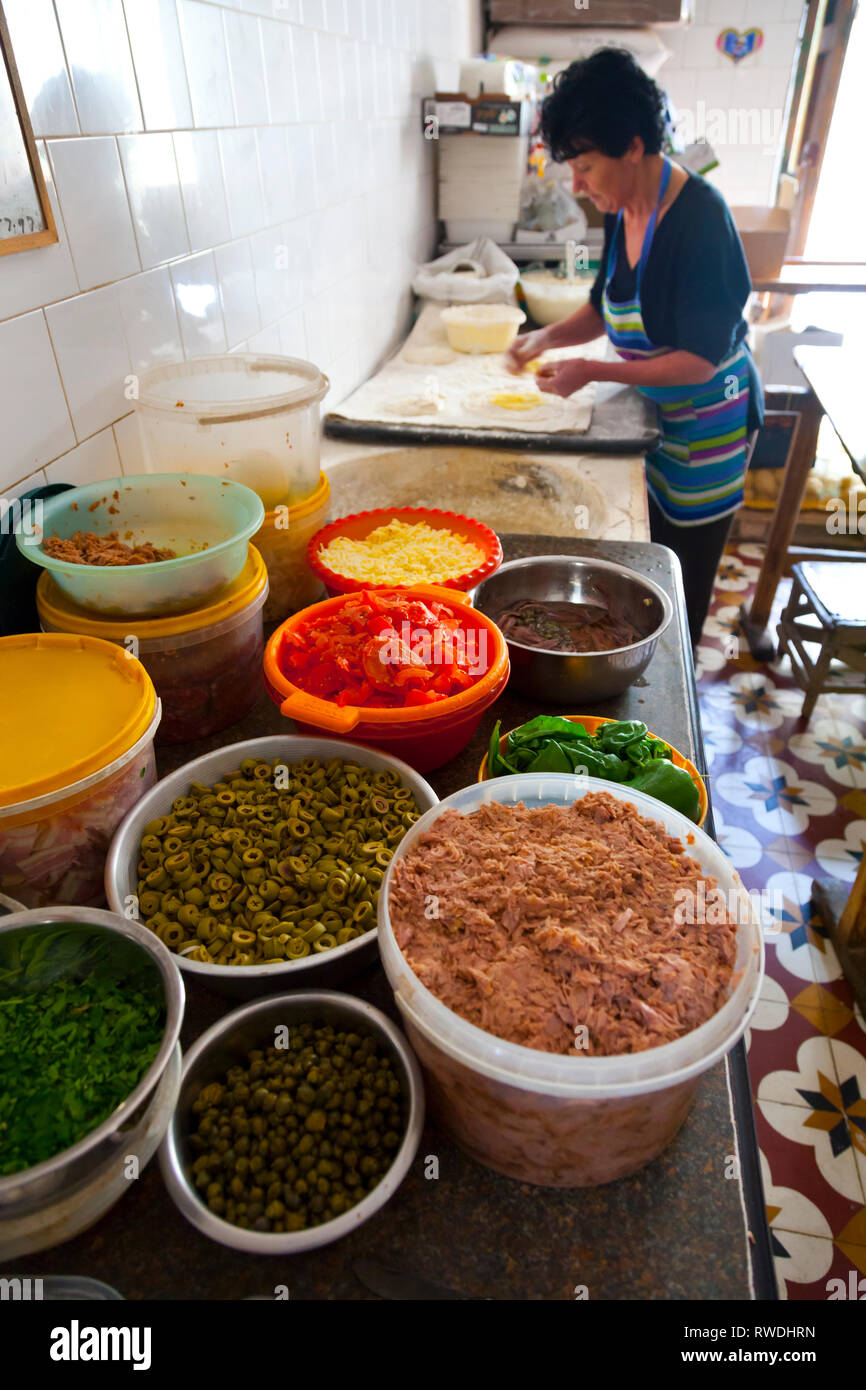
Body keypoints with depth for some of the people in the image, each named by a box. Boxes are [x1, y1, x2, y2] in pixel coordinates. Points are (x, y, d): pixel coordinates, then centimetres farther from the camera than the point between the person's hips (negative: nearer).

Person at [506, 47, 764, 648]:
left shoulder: (699, 216, -25)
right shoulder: (623, 211, -1)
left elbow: (702, 360, -26)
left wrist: (592, 371, -29)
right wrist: (547, 337, -6)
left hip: (706, 421, -7)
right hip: (653, 411, 8)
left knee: (683, 581, 6)